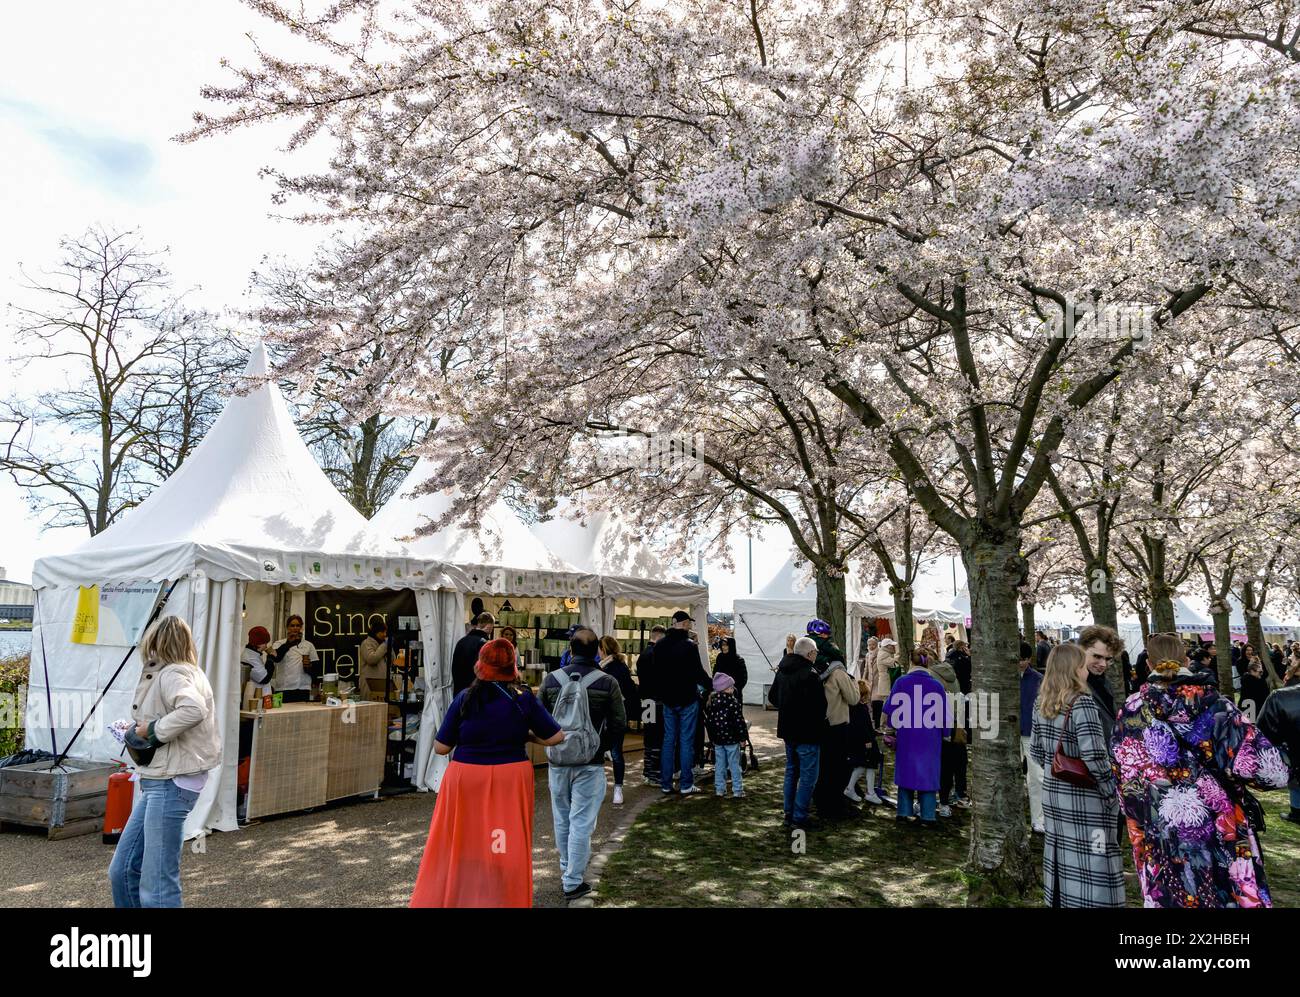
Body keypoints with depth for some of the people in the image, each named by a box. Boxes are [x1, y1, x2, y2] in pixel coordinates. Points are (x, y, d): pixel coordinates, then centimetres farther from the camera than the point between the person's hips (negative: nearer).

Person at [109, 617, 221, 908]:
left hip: (171, 783, -10)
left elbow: (194, 709, -34)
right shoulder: (185, 671, 15)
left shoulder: (172, 674, -14)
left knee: (157, 885, -5)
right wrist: (140, 732, -1)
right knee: (122, 872, 16)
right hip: (160, 782, 10)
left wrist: (154, 730, -20)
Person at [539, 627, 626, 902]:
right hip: (590, 764, -3)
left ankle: (566, 868, 36)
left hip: (557, 761, 3)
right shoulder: (607, 682, -11)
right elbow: (619, 725, -6)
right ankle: (573, 882, 9)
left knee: (562, 819, 19)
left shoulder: (551, 679, -4)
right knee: (581, 822, 4)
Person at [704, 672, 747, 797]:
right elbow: (739, 721, -15)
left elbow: (708, 721, 9)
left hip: (717, 740, 5)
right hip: (731, 739, -5)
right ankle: (737, 790, 7)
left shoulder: (710, 702, 4)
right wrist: (742, 737, -6)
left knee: (719, 764, 13)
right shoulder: (733, 702, -14)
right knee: (734, 764, 3)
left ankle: (720, 789, 16)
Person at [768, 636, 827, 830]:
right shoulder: (809, 673, -22)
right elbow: (820, 704, -24)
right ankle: (799, 818, 3)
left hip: (788, 730, 8)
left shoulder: (782, 670, 6)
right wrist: (819, 725, -6)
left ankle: (789, 814, 25)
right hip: (807, 733, -8)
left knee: (791, 771, 19)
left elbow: (772, 697, 17)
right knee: (808, 775, 1)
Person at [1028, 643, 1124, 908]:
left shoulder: (1041, 703, 5)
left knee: (1061, 852, 16)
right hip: (1085, 795, -7)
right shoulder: (1082, 702, -17)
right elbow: (1094, 755, -21)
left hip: (1053, 791, 7)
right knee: (1090, 859, 2)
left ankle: (1059, 900, 25)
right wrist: (1112, 791, -10)